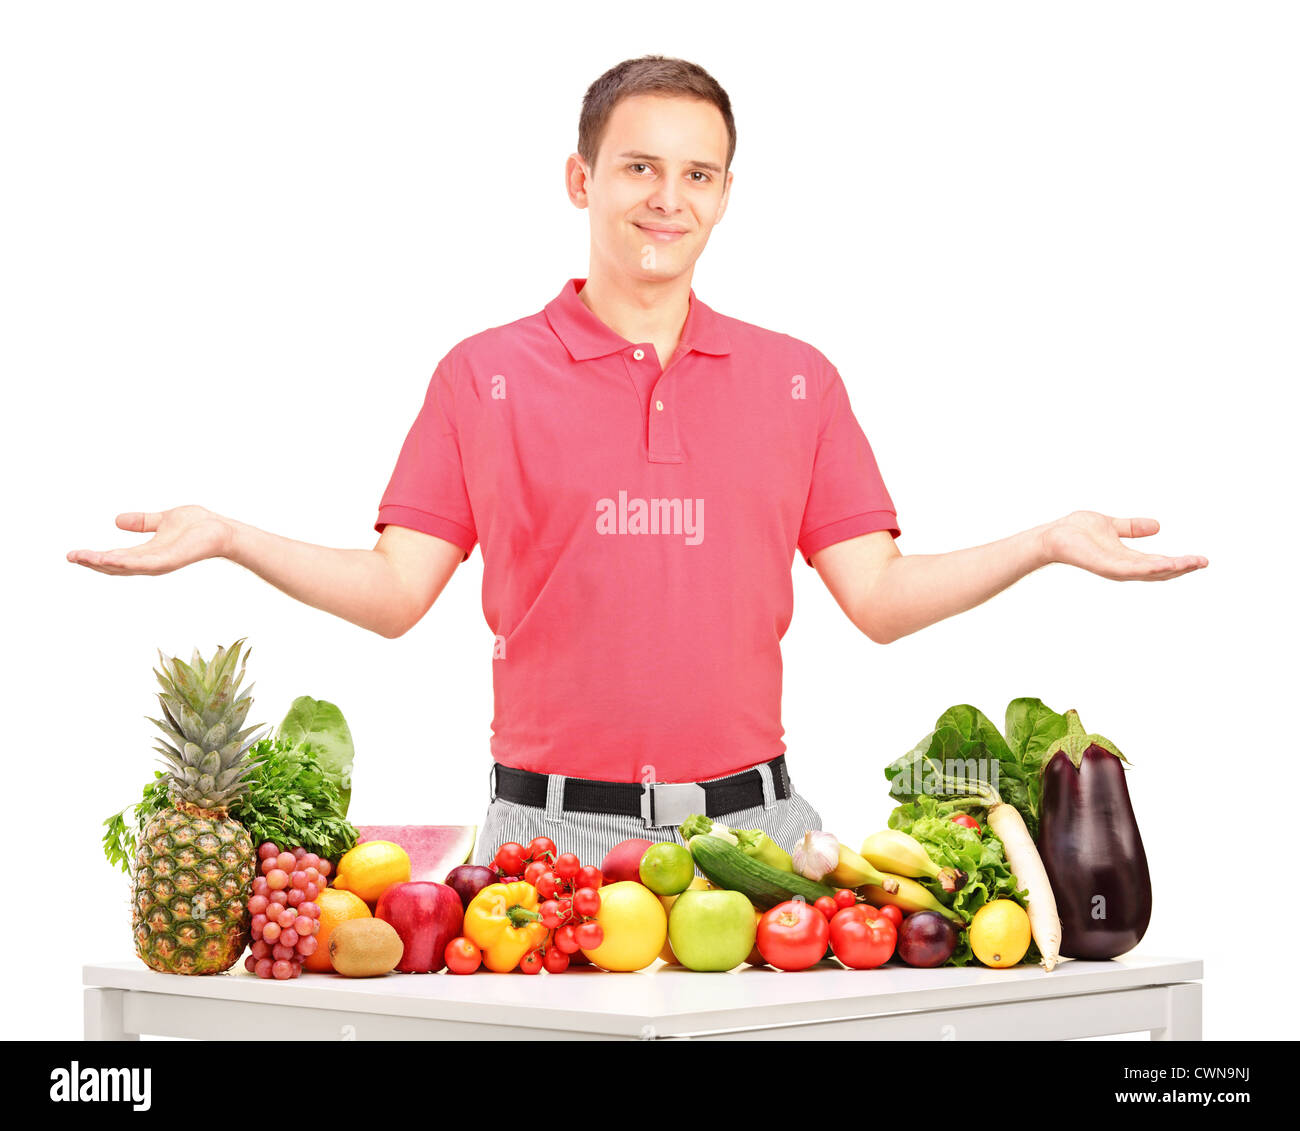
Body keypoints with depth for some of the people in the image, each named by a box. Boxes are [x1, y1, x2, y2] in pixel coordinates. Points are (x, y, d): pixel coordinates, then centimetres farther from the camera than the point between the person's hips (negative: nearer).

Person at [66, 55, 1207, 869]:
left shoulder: (799, 380, 11)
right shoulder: (484, 376, 6)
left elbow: (880, 597, 7)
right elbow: (395, 592, 5)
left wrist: (1047, 542, -4)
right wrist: (229, 537, -8)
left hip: (749, 820, 1)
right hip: (550, 824, -1)